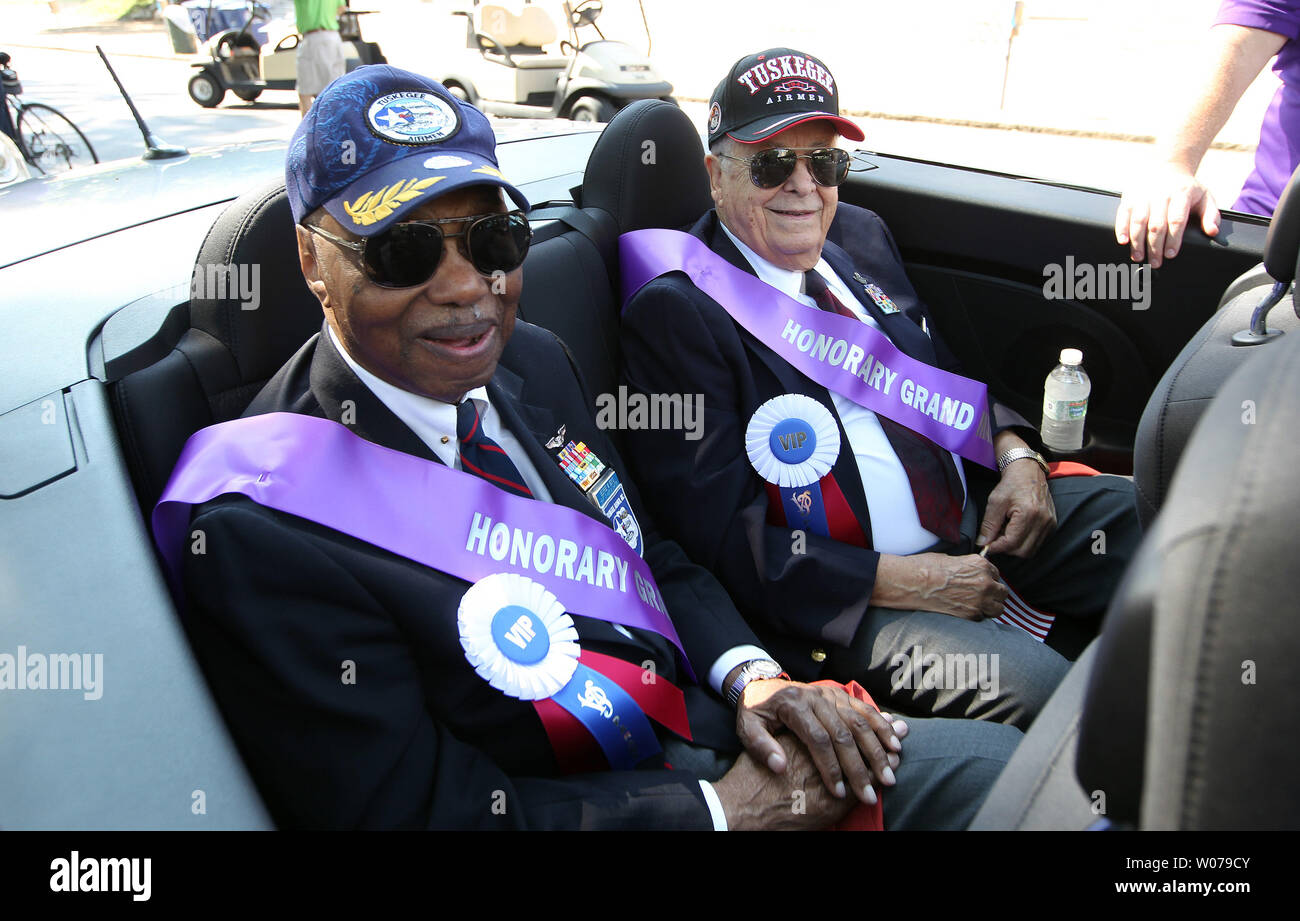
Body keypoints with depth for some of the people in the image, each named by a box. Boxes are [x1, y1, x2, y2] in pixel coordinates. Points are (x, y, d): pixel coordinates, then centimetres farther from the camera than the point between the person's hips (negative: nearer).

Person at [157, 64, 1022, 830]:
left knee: (995, 758, -3)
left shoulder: (535, 360, 2)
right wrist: (717, 810, -18)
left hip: (711, 728, 7)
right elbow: (419, 809, -20)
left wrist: (754, 675, -8)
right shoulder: (262, 532, -20)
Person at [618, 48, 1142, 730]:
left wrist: (1015, 454, -1)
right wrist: (906, 582, -19)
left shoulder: (860, 236, 11)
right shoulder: (674, 312, -13)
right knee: (1033, 687, -28)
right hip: (850, 593, -8)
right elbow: (722, 540, -17)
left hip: (973, 518, 8)